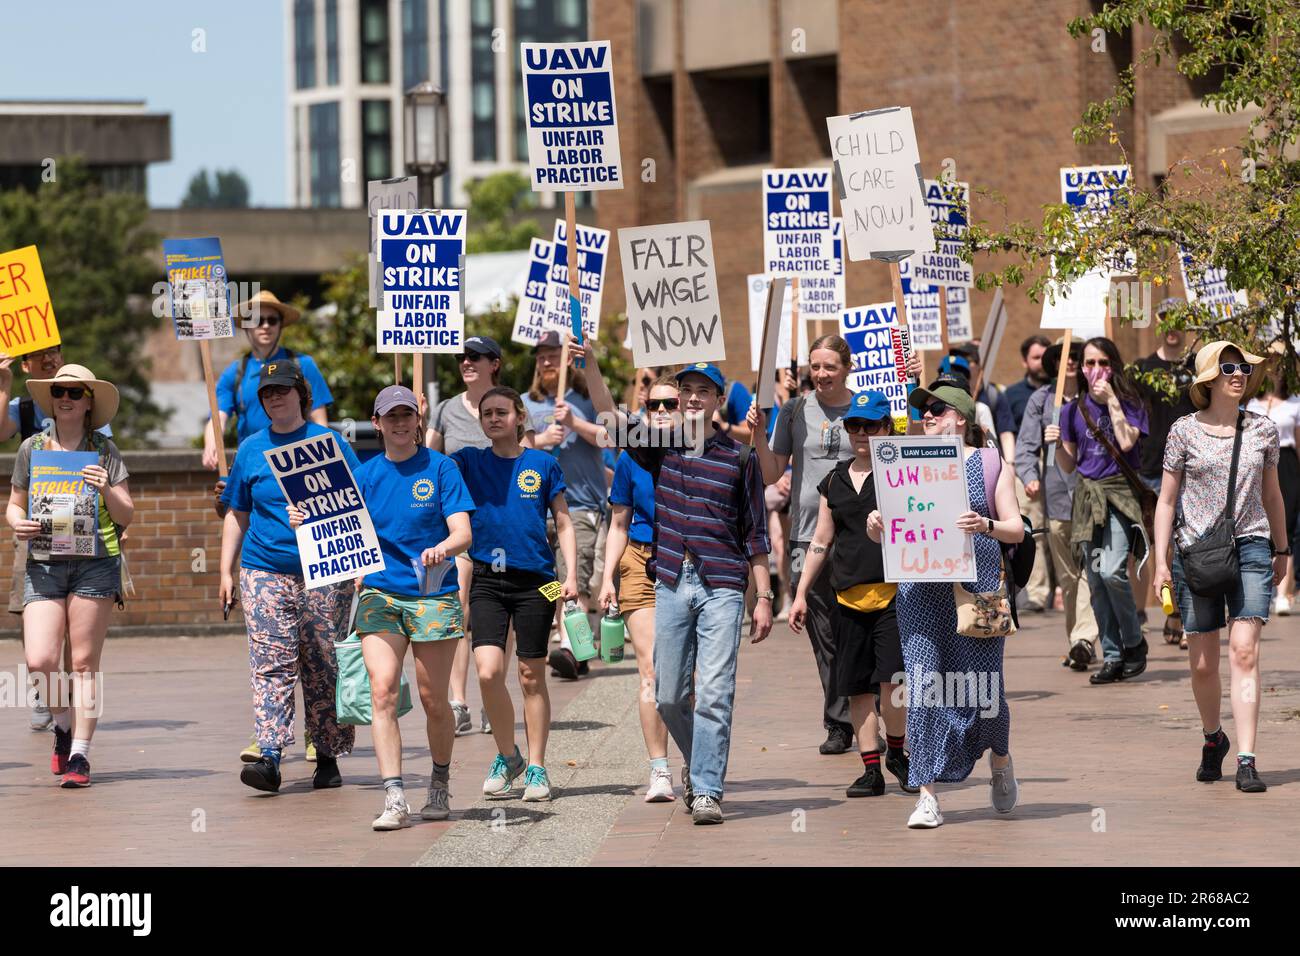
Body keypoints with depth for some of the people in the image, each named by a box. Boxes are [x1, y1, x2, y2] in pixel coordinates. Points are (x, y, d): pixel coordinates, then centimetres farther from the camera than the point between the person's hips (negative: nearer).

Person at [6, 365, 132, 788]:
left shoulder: (104, 451, 4)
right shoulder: (32, 448, 10)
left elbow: (126, 516, 4)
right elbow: (14, 504, 17)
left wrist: (105, 489, -15)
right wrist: (18, 523, -5)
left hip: (94, 562, -2)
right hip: (43, 562, 2)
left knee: (84, 662, -3)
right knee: (39, 661, -9)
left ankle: (79, 753, 3)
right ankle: (63, 724, 20)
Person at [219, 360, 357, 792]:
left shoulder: (329, 443, 5)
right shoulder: (251, 449, 12)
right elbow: (237, 514, 19)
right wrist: (226, 571, 14)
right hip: (265, 571, 1)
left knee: (323, 667, 2)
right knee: (271, 664, -10)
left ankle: (327, 757, 12)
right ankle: (269, 757, -18)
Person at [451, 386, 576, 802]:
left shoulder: (543, 465, 5)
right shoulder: (469, 461, 7)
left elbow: (563, 524, 7)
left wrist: (571, 576, -2)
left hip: (535, 580, 0)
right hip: (487, 580, 0)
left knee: (532, 676, 5)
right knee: (488, 672, -13)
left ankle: (536, 768, 15)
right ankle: (507, 757, 8)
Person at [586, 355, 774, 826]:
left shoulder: (739, 457, 3)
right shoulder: (661, 447, 9)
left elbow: (755, 534, 5)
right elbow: (608, 414, -3)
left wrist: (764, 598, 2)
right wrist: (589, 362, -16)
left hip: (722, 587, -3)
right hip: (672, 585, 3)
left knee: (714, 693, -9)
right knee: (669, 696, 8)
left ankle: (707, 790, -7)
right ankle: (696, 760, 33)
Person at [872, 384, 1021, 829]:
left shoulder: (990, 463, 7)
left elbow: (1016, 529, 2)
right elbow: (885, 532, 14)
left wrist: (984, 525, -17)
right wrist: (875, 525, -9)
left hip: (978, 586, -2)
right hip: (920, 588, 2)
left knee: (982, 685, -2)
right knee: (924, 685, -6)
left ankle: (1000, 759, 29)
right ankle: (927, 796, -3)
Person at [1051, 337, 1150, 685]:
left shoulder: (1129, 404, 1)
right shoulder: (1073, 411, 10)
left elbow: (1127, 441, -18)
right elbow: (1068, 467, 13)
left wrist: (1111, 400, -14)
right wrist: (1057, 444, -7)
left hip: (1120, 493, -4)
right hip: (1087, 496, 4)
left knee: (1111, 570, -21)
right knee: (1096, 581, 2)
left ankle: (1134, 642, -2)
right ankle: (1112, 657, 8)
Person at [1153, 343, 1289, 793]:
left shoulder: (1263, 430, 6)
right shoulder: (1185, 431, 0)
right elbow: (1167, 499, 4)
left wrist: (1282, 549, 25)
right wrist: (1161, 560, -1)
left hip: (1250, 548, 0)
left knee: (1244, 653, -14)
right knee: (1203, 664, 6)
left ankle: (1246, 761, -16)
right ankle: (1213, 739, 33)